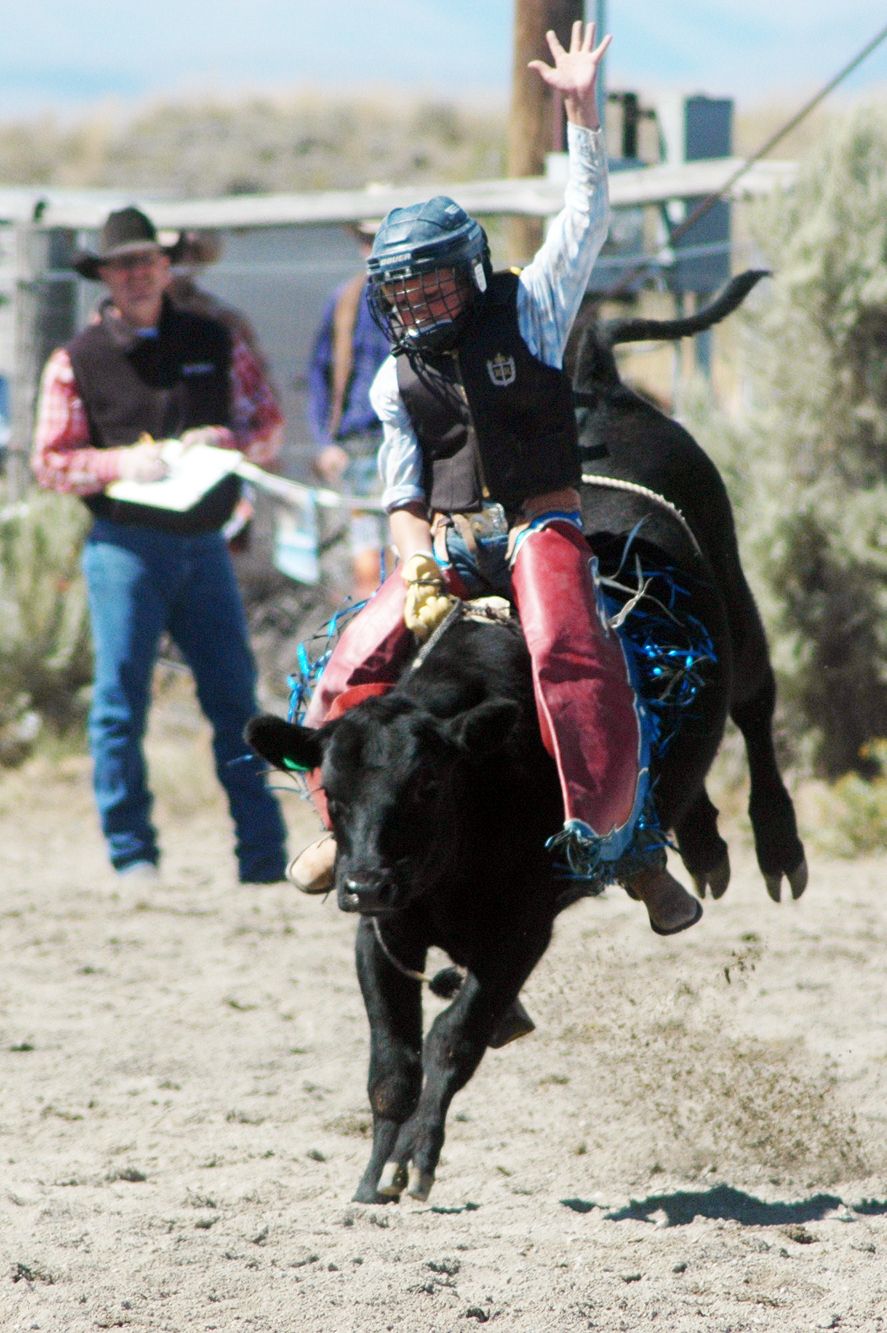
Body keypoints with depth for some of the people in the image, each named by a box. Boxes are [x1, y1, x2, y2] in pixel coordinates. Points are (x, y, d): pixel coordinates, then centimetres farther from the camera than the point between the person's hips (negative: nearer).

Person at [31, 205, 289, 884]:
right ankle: (132, 854, 3)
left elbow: (270, 424, 15)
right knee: (121, 703, -4)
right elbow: (50, 462, 2)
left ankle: (263, 854, 3)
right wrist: (120, 463, -14)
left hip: (204, 544, 2)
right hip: (125, 543, -2)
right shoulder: (77, 360, 3)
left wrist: (229, 439, -6)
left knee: (235, 696, 0)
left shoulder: (215, 344, 11)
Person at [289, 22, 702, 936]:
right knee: (353, 666, -8)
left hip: (538, 528, -4)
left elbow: (585, 217, -2)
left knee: (572, 656, -31)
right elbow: (403, 497, 13)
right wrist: (418, 568, -6)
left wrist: (580, 113, -12)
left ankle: (613, 834, -27)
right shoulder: (398, 382, 12)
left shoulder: (527, 311, 5)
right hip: (446, 545, 4)